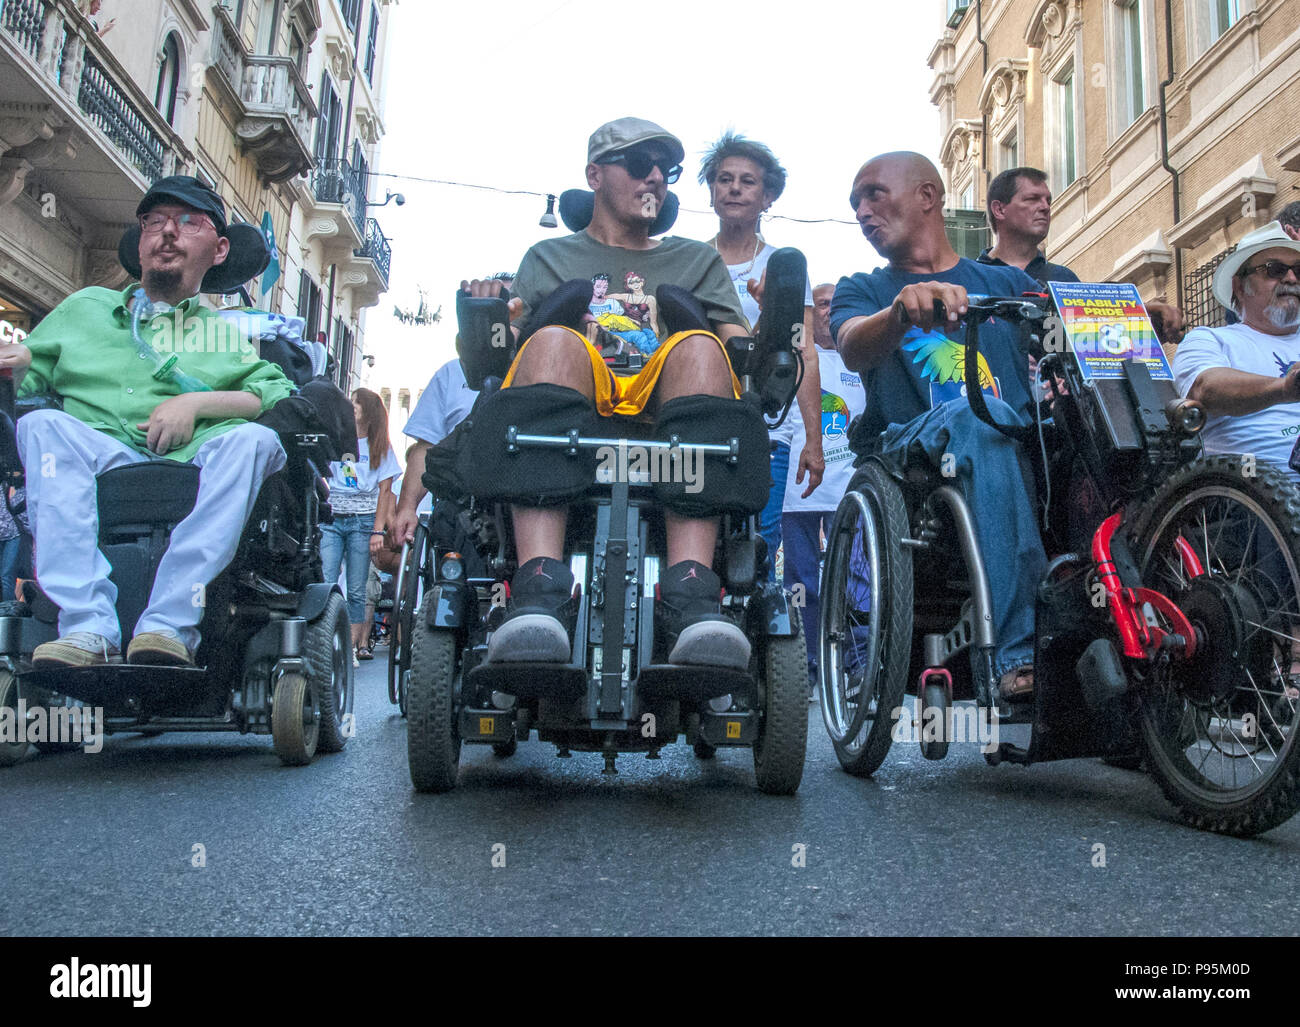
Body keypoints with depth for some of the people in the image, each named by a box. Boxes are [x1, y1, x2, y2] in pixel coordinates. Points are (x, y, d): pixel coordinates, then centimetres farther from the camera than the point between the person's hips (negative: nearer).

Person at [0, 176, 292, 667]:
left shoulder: (226, 334, 24)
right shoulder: (84, 307, 29)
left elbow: (281, 396, 7)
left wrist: (196, 402, -8)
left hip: (194, 466, -1)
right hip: (96, 455, 1)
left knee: (253, 439, -31)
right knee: (43, 425, -29)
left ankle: (169, 623, -39)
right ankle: (89, 627, -39)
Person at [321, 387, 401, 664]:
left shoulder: (380, 447, 10)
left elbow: (384, 491, 5)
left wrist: (378, 530, -2)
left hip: (362, 521, -1)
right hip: (331, 518, 1)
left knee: (356, 590, -2)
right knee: (325, 583, -11)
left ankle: (354, 645, 2)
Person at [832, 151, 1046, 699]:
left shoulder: (1009, 283, 26)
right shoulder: (863, 290, 20)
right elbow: (854, 350, -5)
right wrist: (901, 309, -29)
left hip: (1021, 448, 2)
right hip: (911, 445, -2)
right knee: (976, 416, -36)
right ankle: (1017, 653, -43)